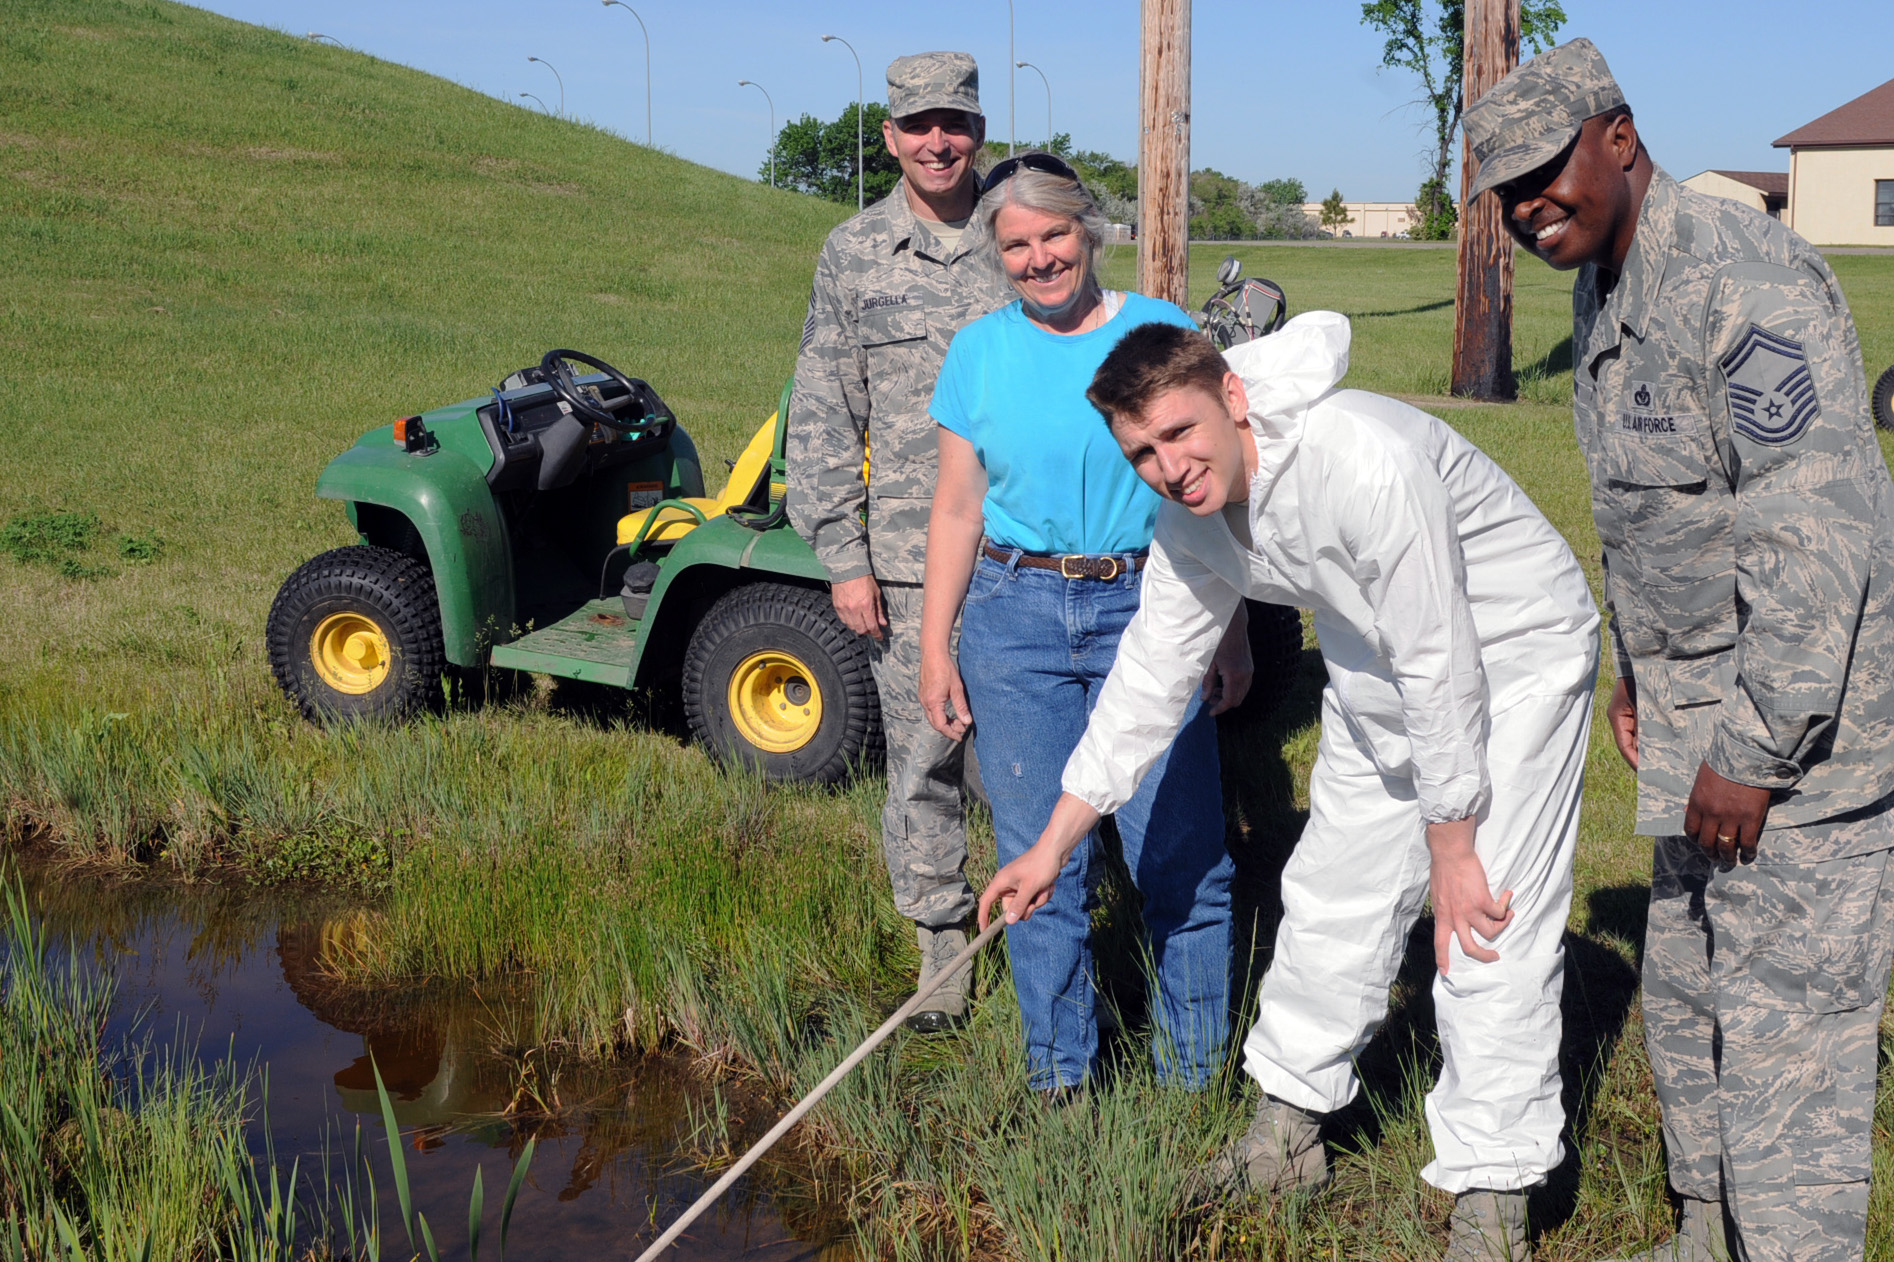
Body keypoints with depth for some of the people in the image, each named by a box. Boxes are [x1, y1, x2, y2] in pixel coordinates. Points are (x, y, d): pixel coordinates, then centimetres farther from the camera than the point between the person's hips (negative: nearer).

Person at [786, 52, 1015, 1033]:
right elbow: (822, 417, 5)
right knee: (922, 756, 5)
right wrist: (842, 558, -1)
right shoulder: (854, 253, 4)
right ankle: (941, 947, 18)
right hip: (910, 556, 0)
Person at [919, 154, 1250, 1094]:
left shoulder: (1165, 334, 3)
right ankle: (1058, 1079, 19)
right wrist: (934, 648, 6)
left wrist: (1231, 629, 4)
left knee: (1178, 852, -3)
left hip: (1145, 607, -1)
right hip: (1016, 617, 2)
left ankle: (1195, 1078, 14)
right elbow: (958, 510, 10)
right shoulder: (978, 353, 7)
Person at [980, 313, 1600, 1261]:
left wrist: (1452, 852, -22)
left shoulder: (1367, 464, -37)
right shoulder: (1190, 520, -12)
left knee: (1490, 924, -12)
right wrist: (1053, 844, 2)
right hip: (1377, 672, 7)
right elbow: (1150, 675, -1)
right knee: (1334, 890, 13)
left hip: (1515, 655, -7)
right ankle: (1290, 1130, 30)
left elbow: (1443, 669, -31)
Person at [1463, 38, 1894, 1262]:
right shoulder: (1603, 288, 10)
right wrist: (1640, 669, 22)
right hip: (1697, 707, 10)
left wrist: (1757, 749, -23)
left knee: (1785, 1020, -5)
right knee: (1688, 988, 19)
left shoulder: (1736, 277, -22)